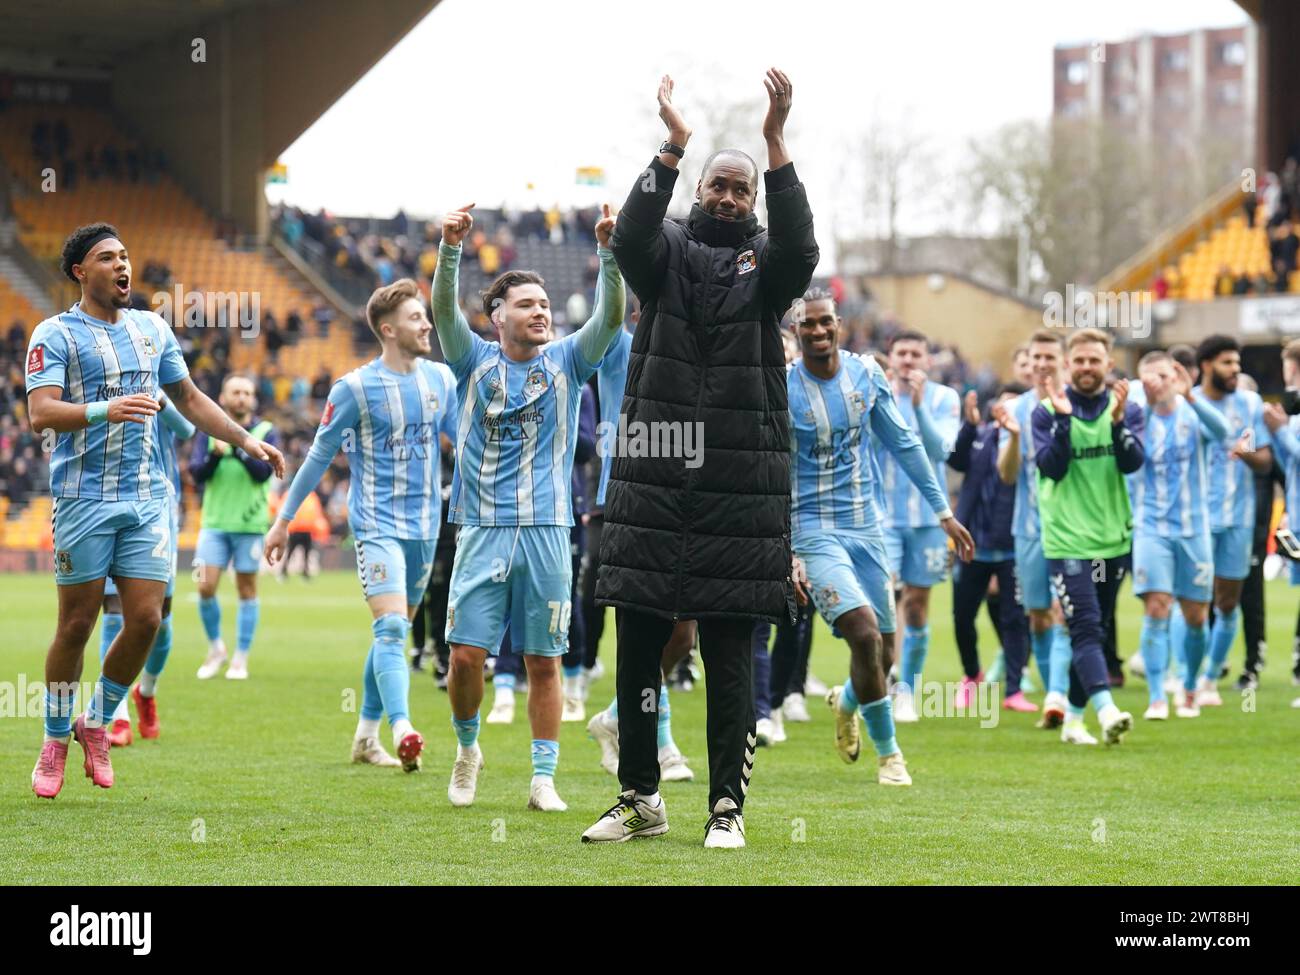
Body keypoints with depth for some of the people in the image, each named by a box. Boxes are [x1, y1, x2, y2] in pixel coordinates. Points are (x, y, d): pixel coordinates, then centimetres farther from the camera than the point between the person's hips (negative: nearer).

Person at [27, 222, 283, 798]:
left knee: (145, 620, -3)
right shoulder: (56, 335, -4)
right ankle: (55, 741, 13)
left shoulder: (152, 330, 15)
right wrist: (105, 410, -31)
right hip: (84, 497, -5)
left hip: (146, 498, 5)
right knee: (77, 623, -1)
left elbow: (189, 398, 25)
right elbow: (39, 413, -16)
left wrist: (245, 440, 18)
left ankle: (96, 722, 17)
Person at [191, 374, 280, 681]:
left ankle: (240, 659, 10)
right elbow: (196, 472, -5)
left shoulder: (265, 432, 0)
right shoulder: (209, 431, 5)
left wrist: (238, 450, -29)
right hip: (215, 523, 1)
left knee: (247, 590, 3)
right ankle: (216, 648, 14)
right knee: (206, 587, -7)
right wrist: (215, 455, -25)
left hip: (251, 524, -1)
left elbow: (264, 472, -14)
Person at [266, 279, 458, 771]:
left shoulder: (441, 378, 5)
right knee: (390, 626, -20)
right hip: (377, 523, -5)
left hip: (425, 526, 5)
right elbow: (319, 456, -1)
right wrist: (283, 520, 3)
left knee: (393, 632, 11)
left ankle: (366, 735, 21)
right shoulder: (355, 388, -8)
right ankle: (402, 731, -31)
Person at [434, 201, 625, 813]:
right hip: (483, 529, -1)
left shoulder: (566, 361, 8)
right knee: (466, 654, -6)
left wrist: (608, 252, -23)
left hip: (548, 532, 1)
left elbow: (610, 317, -7)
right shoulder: (475, 362, 6)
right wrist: (450, 248, -28)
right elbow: (444, 310, -11)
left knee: (544, 662, 2)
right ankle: (467, 748, 19)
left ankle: (543, 779, 8)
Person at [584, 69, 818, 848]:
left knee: (730, 657, 1)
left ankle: (729, 804, 7)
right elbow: (631, 236, -13)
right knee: (638, 647, 5)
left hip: (741, 484, -1)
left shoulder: (764, 262, 7)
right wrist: (673, 148, -24)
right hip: (653, 482, 1)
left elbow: (801, 252, -16)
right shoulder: (667, 252, 9)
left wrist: (776, 146, -24)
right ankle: (640, 799, 15)